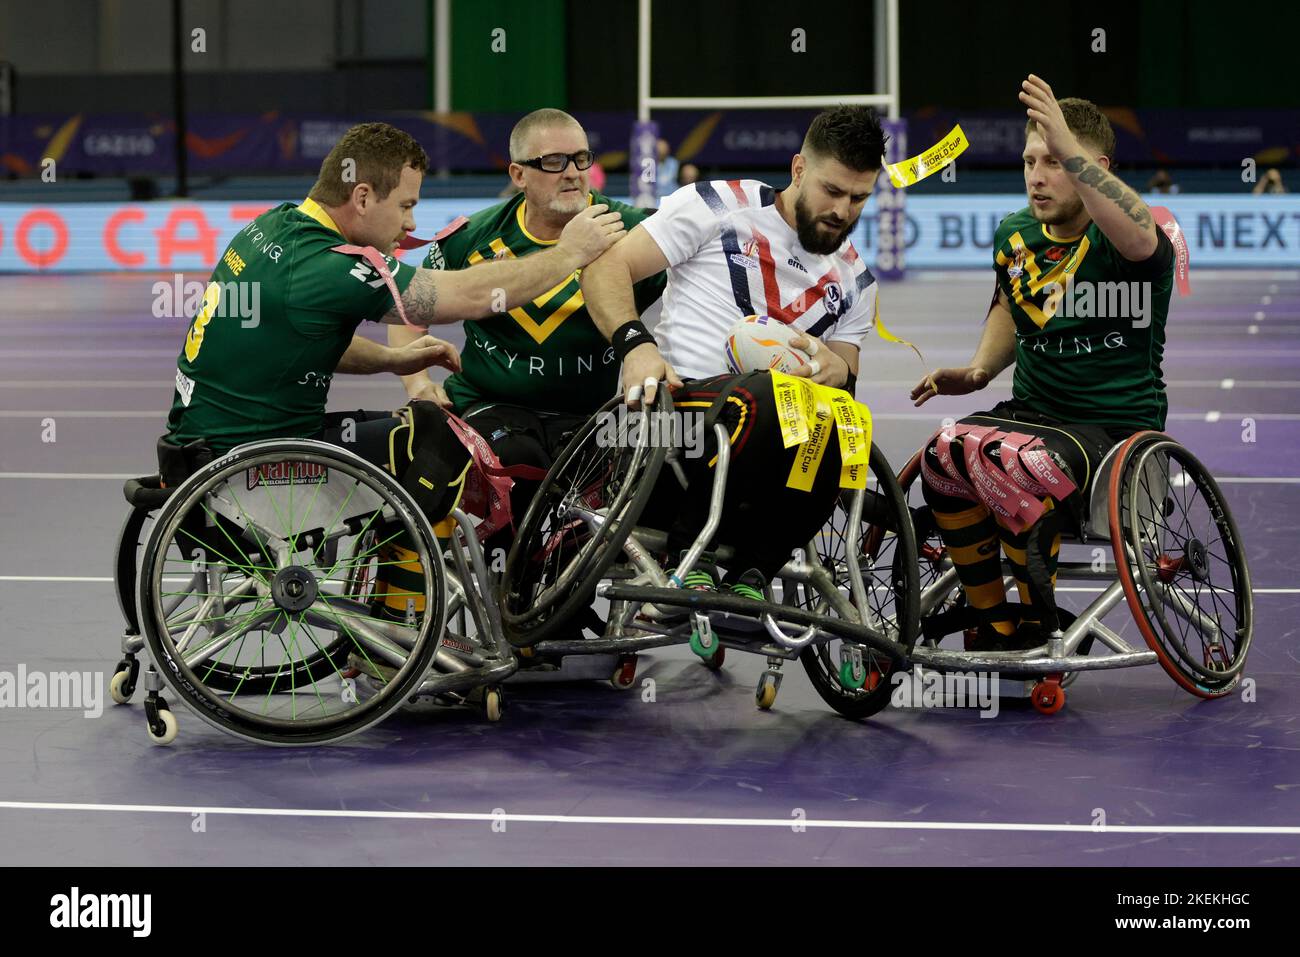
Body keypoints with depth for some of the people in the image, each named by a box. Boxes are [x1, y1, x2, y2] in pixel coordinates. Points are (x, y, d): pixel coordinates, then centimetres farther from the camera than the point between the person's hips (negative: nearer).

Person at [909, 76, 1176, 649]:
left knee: (1019, 464, -36)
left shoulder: (1114, 241, -13)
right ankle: (994, 627, -9)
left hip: (1117, 426, -6)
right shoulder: (1015, 236, 8)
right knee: (943, 454, -25)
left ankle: (1038, 626, -11)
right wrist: (978, 371, 11)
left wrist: (1068, 150, -50)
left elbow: (1140, 240, -41)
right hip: (1033, 410, 6)